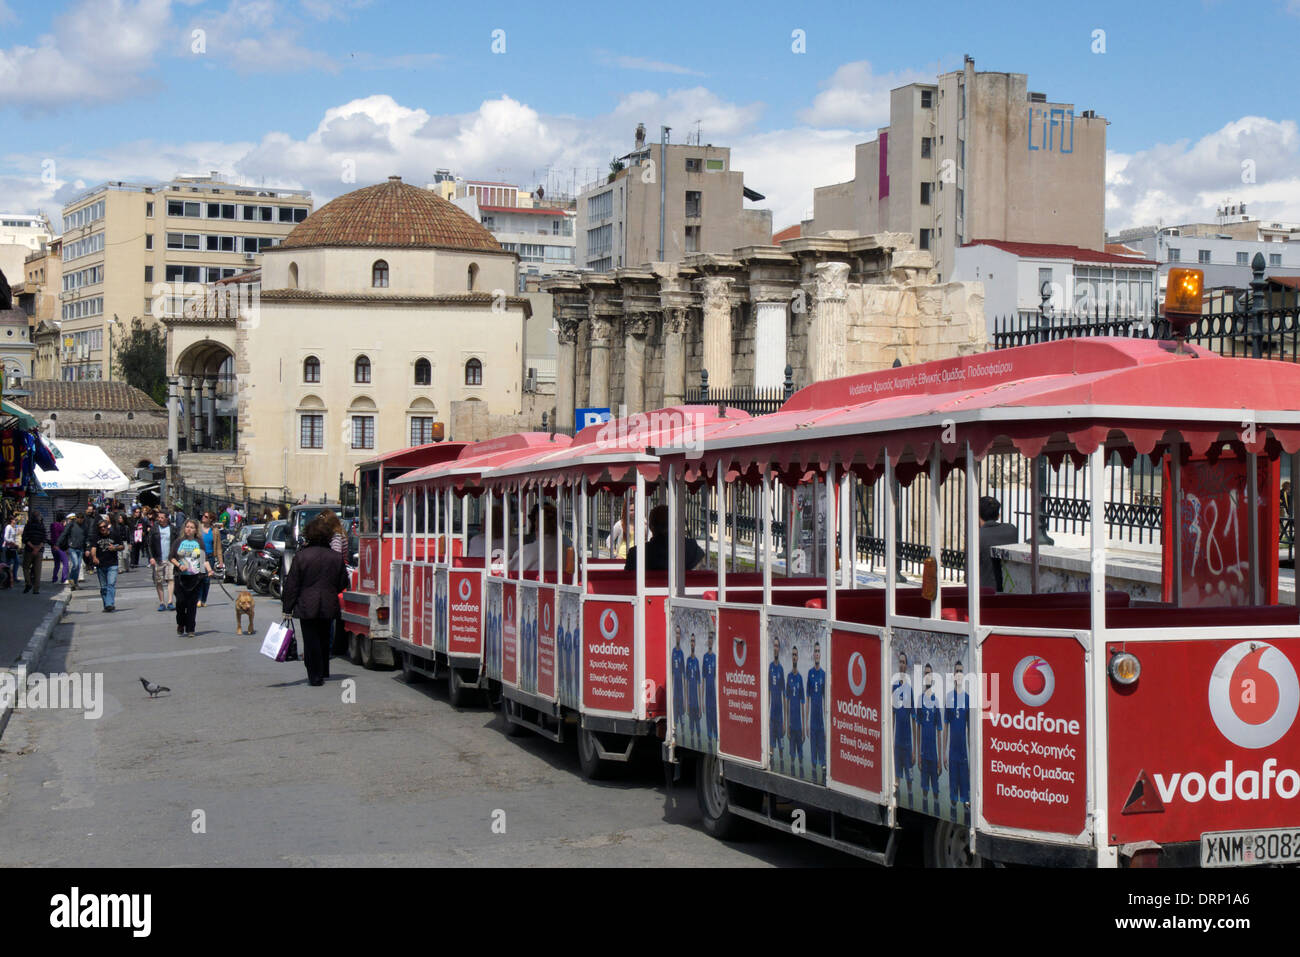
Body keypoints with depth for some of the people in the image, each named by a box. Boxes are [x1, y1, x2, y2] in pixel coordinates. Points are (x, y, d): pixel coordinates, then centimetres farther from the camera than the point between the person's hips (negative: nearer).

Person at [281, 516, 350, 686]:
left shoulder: (301, 556, -10)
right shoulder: (337, 557, -1)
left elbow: (292, 585, -7)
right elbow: (343, 584, 7)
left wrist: (287, 608, -1)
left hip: (307, 606, -4)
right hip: (329, 607, 4)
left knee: (311, 641, 2)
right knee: (324, 639, 19)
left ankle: (315, 676, 1)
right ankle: (324, 672, 31)